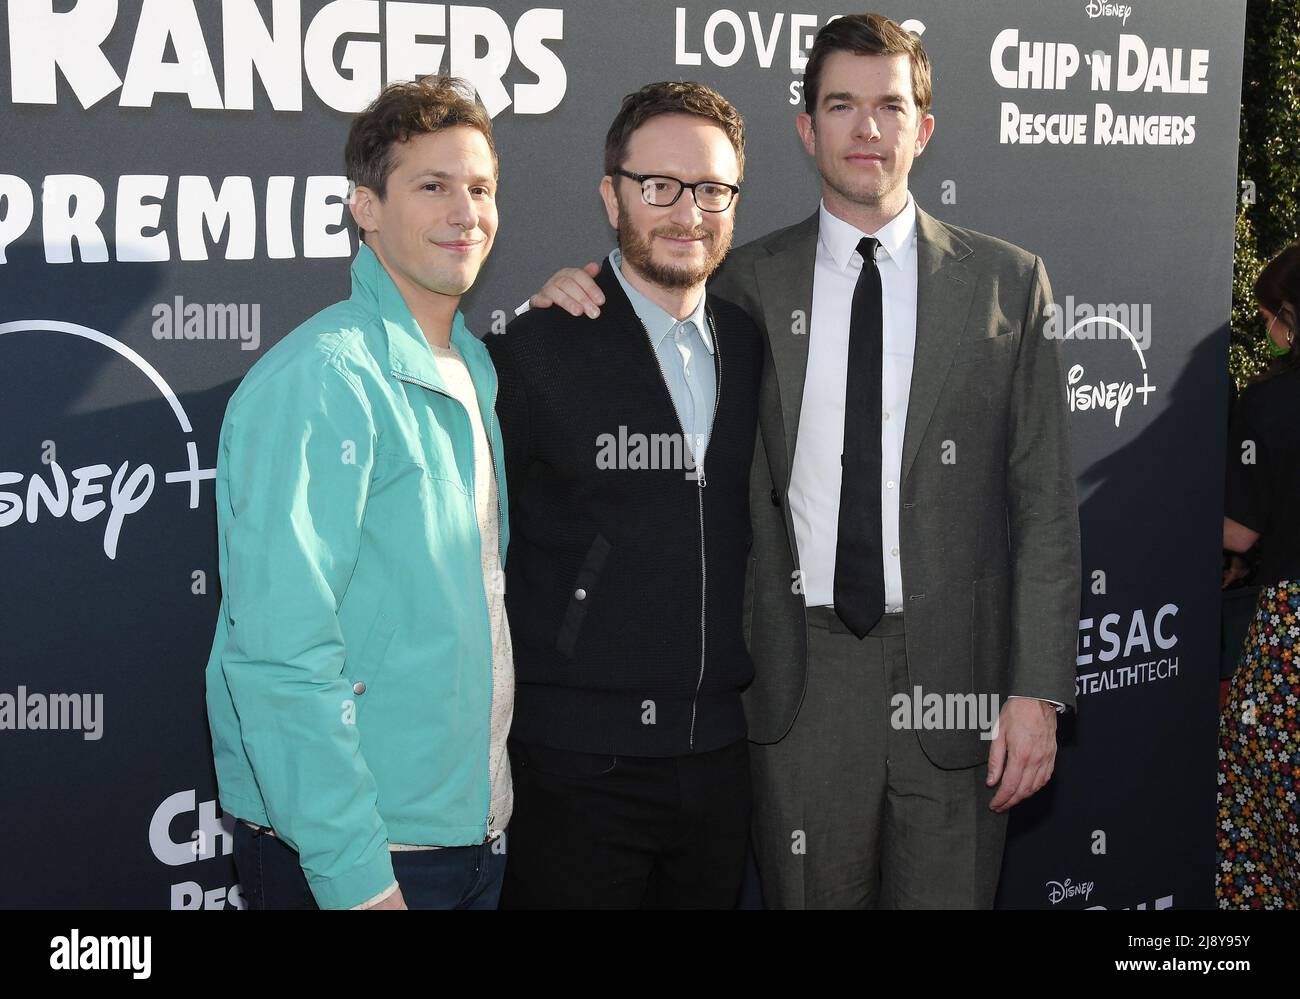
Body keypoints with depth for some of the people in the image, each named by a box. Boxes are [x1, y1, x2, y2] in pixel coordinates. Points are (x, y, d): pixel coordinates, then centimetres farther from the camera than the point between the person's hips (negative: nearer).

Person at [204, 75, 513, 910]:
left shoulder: (474, 364, 9)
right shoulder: (322, 379, -18)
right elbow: (283, 653, -22)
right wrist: (355, 874, -23)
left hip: (475, 831, 8)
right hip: (349, 852, -8)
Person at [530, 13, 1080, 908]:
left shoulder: (1007, 282, 4)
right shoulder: (748, 283, 5)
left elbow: (1043, 500, 2)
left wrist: (1038, 691, -5)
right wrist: (576, 301, -2)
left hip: (952, 672, 0)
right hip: (801, 678, 1)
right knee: (810, 897, 10)